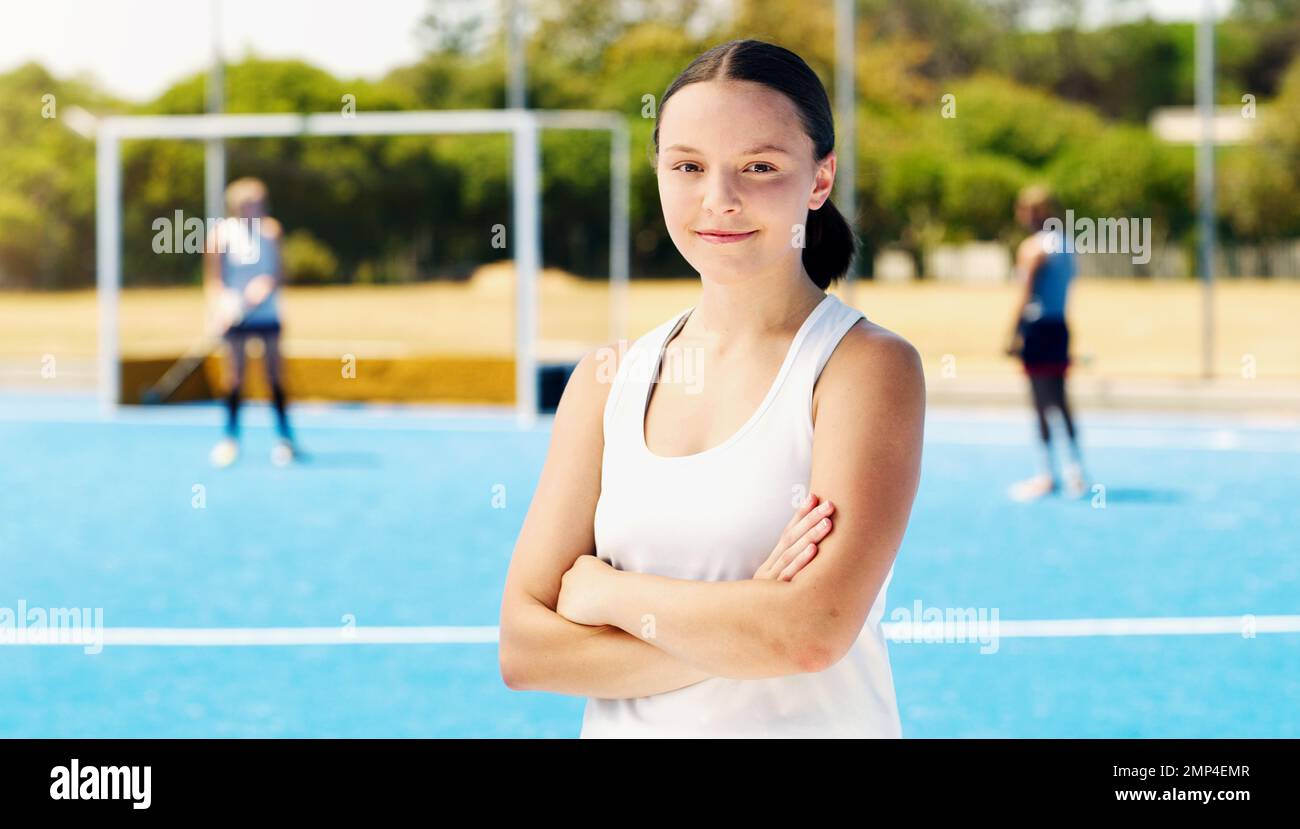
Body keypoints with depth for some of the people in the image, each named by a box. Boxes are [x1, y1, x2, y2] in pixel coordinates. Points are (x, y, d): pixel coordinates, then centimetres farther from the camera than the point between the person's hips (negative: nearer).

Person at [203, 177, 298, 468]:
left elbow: (279, 272, 3)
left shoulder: (270, 231, 3)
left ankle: (284, 437, 6)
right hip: (235, 314, -1)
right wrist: (217, 303, -15)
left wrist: (267, 284, -17)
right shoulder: (223, 233, -2)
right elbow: (213, 278, 0)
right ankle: (230, 437, 10)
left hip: (266, 312, 1)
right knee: (234, 376, 1)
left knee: (275, 374, 2)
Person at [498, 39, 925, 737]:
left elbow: (814, 634, -23)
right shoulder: (607, 379, 0)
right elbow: (522, 651, -7)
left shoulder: (869, 366, -12)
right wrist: (739, 627, -18)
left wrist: (602, 591, -12)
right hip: (627, 729, 3)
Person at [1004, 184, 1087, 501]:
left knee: (1041, 405, -3)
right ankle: (1076, 471, 14)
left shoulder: (1032, 248, -11)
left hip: (1038, 328, -8)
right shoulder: (1065, 244, 11)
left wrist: (1013, 335, -13)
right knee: (1060, 402, 13)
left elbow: (1026, 296, -15)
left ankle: (1047, 475, 0)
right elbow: (1065, 287, 13)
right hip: (1060, 326, 8)